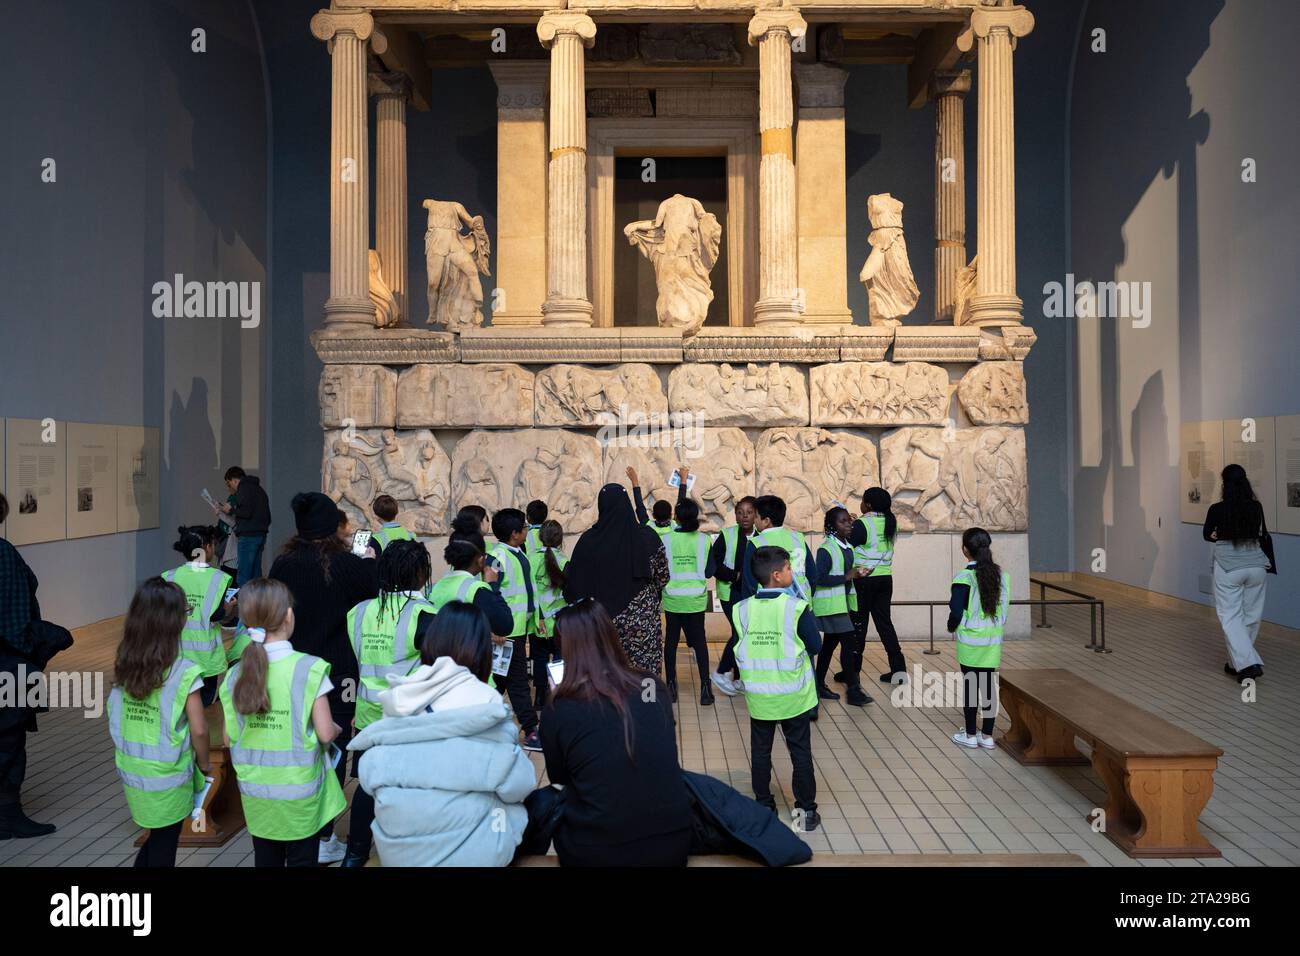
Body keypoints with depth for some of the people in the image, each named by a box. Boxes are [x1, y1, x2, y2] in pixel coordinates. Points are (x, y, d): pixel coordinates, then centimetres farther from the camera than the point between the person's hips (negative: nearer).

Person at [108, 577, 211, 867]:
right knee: (164, 844, 14)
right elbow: (198, 730, -16)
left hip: (132, 773, 5)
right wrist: (204, 763, 1)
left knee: (156, 836, 24)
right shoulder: (184, 673, -22)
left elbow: (115, 720, 3)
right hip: (169, 778, -5)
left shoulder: (124, 667, -6)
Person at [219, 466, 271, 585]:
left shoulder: (244, 488, -6)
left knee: (243, 577, -9)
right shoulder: (258, 488, 22)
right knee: (256, 574, 11)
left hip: (248, 536, -9)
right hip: (261, 535, 9)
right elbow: (268, 518, 20)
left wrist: (231, 510, -3)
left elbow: (246, 512, -18)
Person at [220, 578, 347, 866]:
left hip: (256, 794, 4)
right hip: (299, 793, -4)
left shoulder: (236, 675, -5)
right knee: (302, 859, 11)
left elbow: (229, 738, 2)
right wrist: (337, 729, 5)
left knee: (266, 858, 19)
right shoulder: (309, 669, -18)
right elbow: (325, 734, -16)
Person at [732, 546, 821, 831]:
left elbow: (740, 650, 4)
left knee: (760, 752, 14)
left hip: (758, 697, 3)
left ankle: (764, 807, 23)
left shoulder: (743, 609, -5)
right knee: (800, 752, 11)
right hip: (794, 696, -2)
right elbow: (815, 647, -9)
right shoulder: (797, 607, -16)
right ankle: (805, 810, 18)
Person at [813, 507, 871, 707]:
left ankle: (819, 685, 23)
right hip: (830, 604, -8)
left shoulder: (848, 546, 9)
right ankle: (853, 690, -6)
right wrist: (847, 577, -20)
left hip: (844, 602, 8)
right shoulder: (826, 548, -15)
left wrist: (856, 573, 3)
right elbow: (820, 578, -20)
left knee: (830, 643, 13)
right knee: (849, 642, -11)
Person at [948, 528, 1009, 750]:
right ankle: (987, 734, 17)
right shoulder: (1001, 575, 0)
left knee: (970, 684, 6)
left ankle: (970, 734, 14)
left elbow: (956, 611, -16)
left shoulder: (964, 577, -16)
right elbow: (1005, 606, 8)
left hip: (970, 640, -4)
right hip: (994, 639, 5)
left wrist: (952, 627, 3)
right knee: (989, 684, 10)